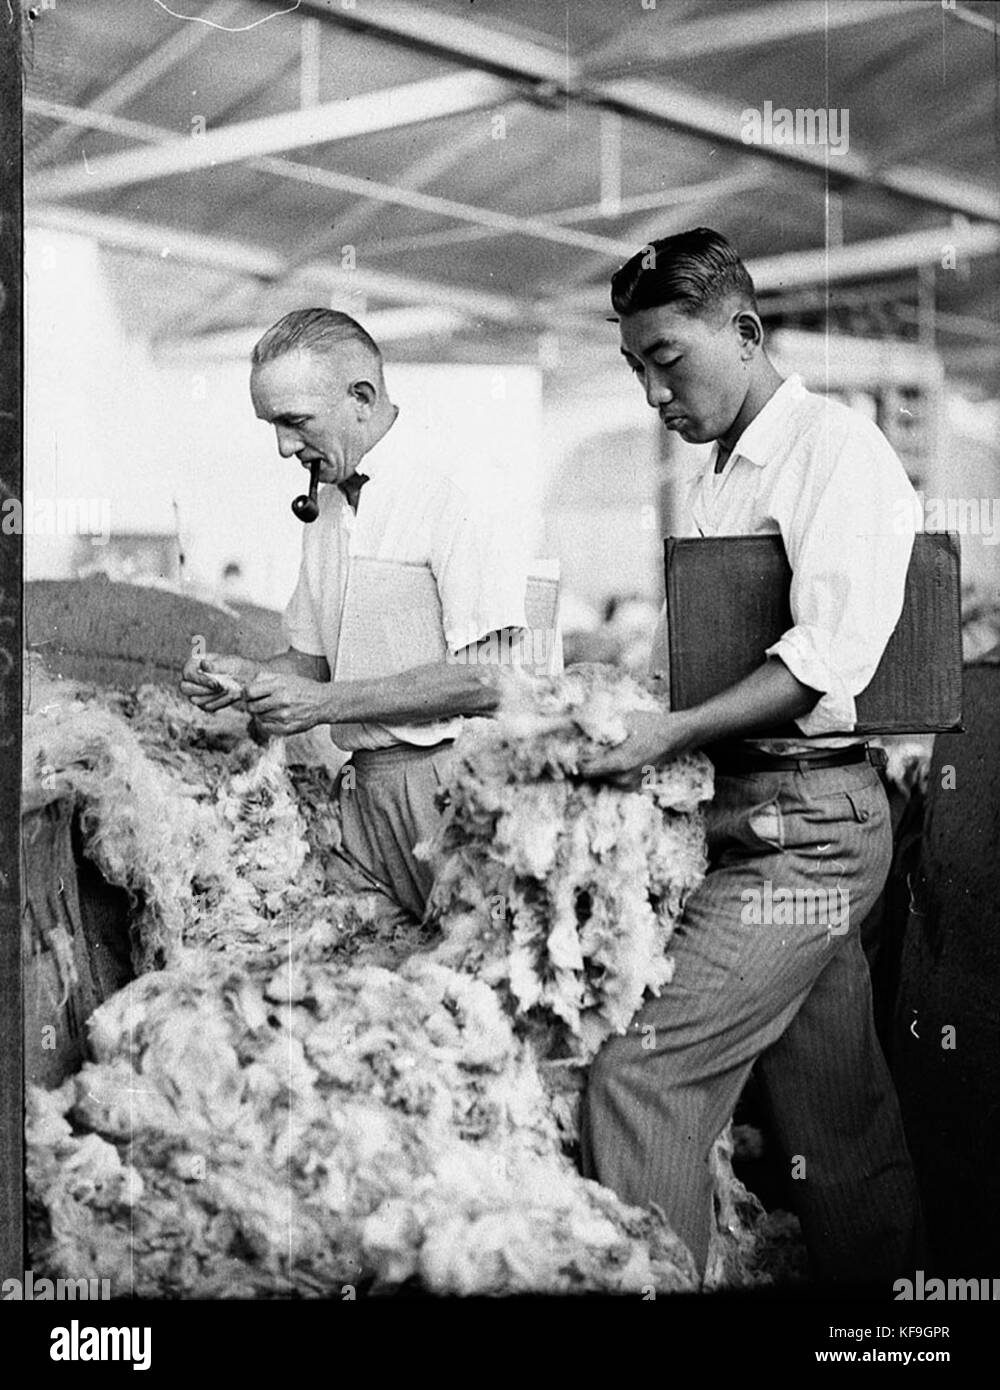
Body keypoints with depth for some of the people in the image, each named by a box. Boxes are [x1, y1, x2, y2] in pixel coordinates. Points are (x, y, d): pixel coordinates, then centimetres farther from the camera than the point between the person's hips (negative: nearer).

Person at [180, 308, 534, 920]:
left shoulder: (458, 498, -13)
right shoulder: (330, 506, 15)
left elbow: (487, 677, -20)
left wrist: (327, 702, -18)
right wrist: (248, 675, 0)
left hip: (448, 781, -7)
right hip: (363, 790, 7)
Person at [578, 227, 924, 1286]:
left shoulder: (836, 448, -7)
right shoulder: (716, 478, 18)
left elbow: (831, 653, -19)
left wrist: (673, 733, -24)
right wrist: (624, 719, 5)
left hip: (807, 819, -8)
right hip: (753, 813, 8)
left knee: (643, 1074, -13)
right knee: (840, 1122, 13)